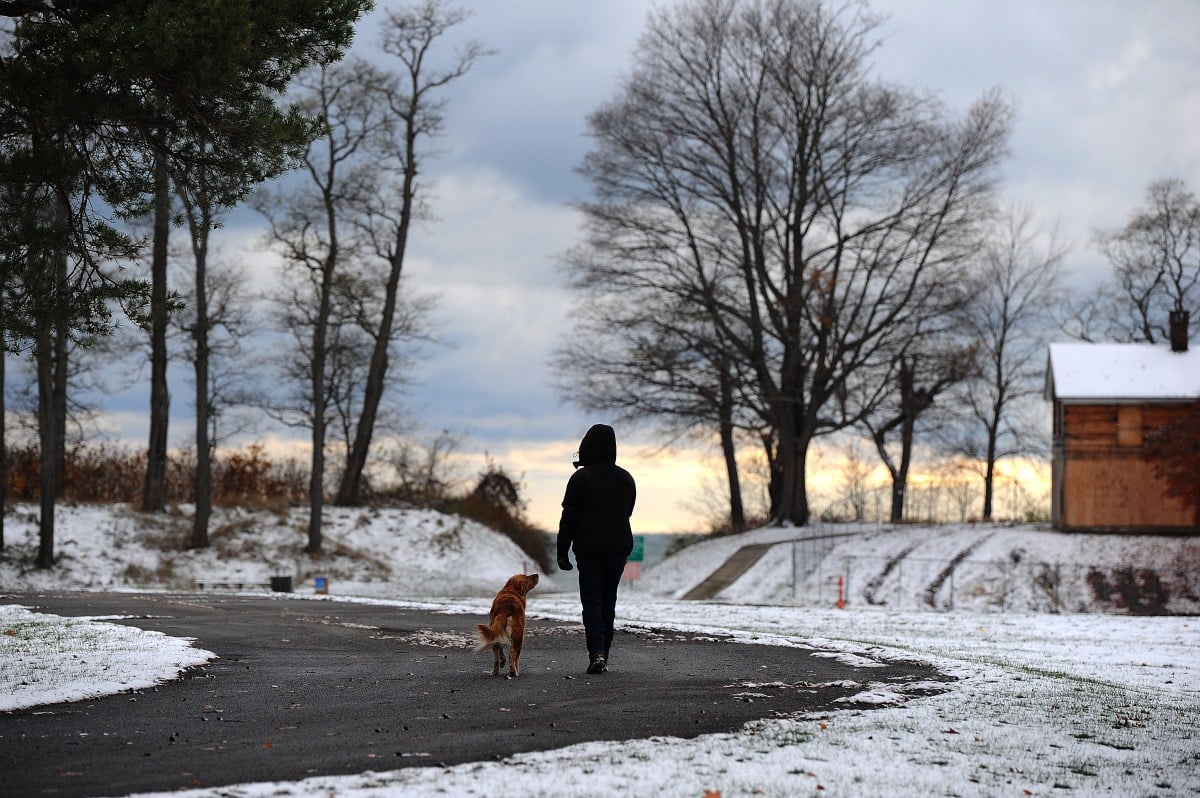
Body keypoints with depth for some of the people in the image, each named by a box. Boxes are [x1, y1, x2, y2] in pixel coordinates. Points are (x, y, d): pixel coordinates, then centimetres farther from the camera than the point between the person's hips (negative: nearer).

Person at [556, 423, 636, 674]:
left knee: (592, 602, -1)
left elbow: (569, 517, -10)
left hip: (589, 550, -4)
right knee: (608, 602, 12)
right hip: (619, 549, 4)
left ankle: (596, 652, -18)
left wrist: (562, 551, -5)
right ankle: (602, 656, 14)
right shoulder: (626, 478, 5)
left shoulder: (581, 478, -9)